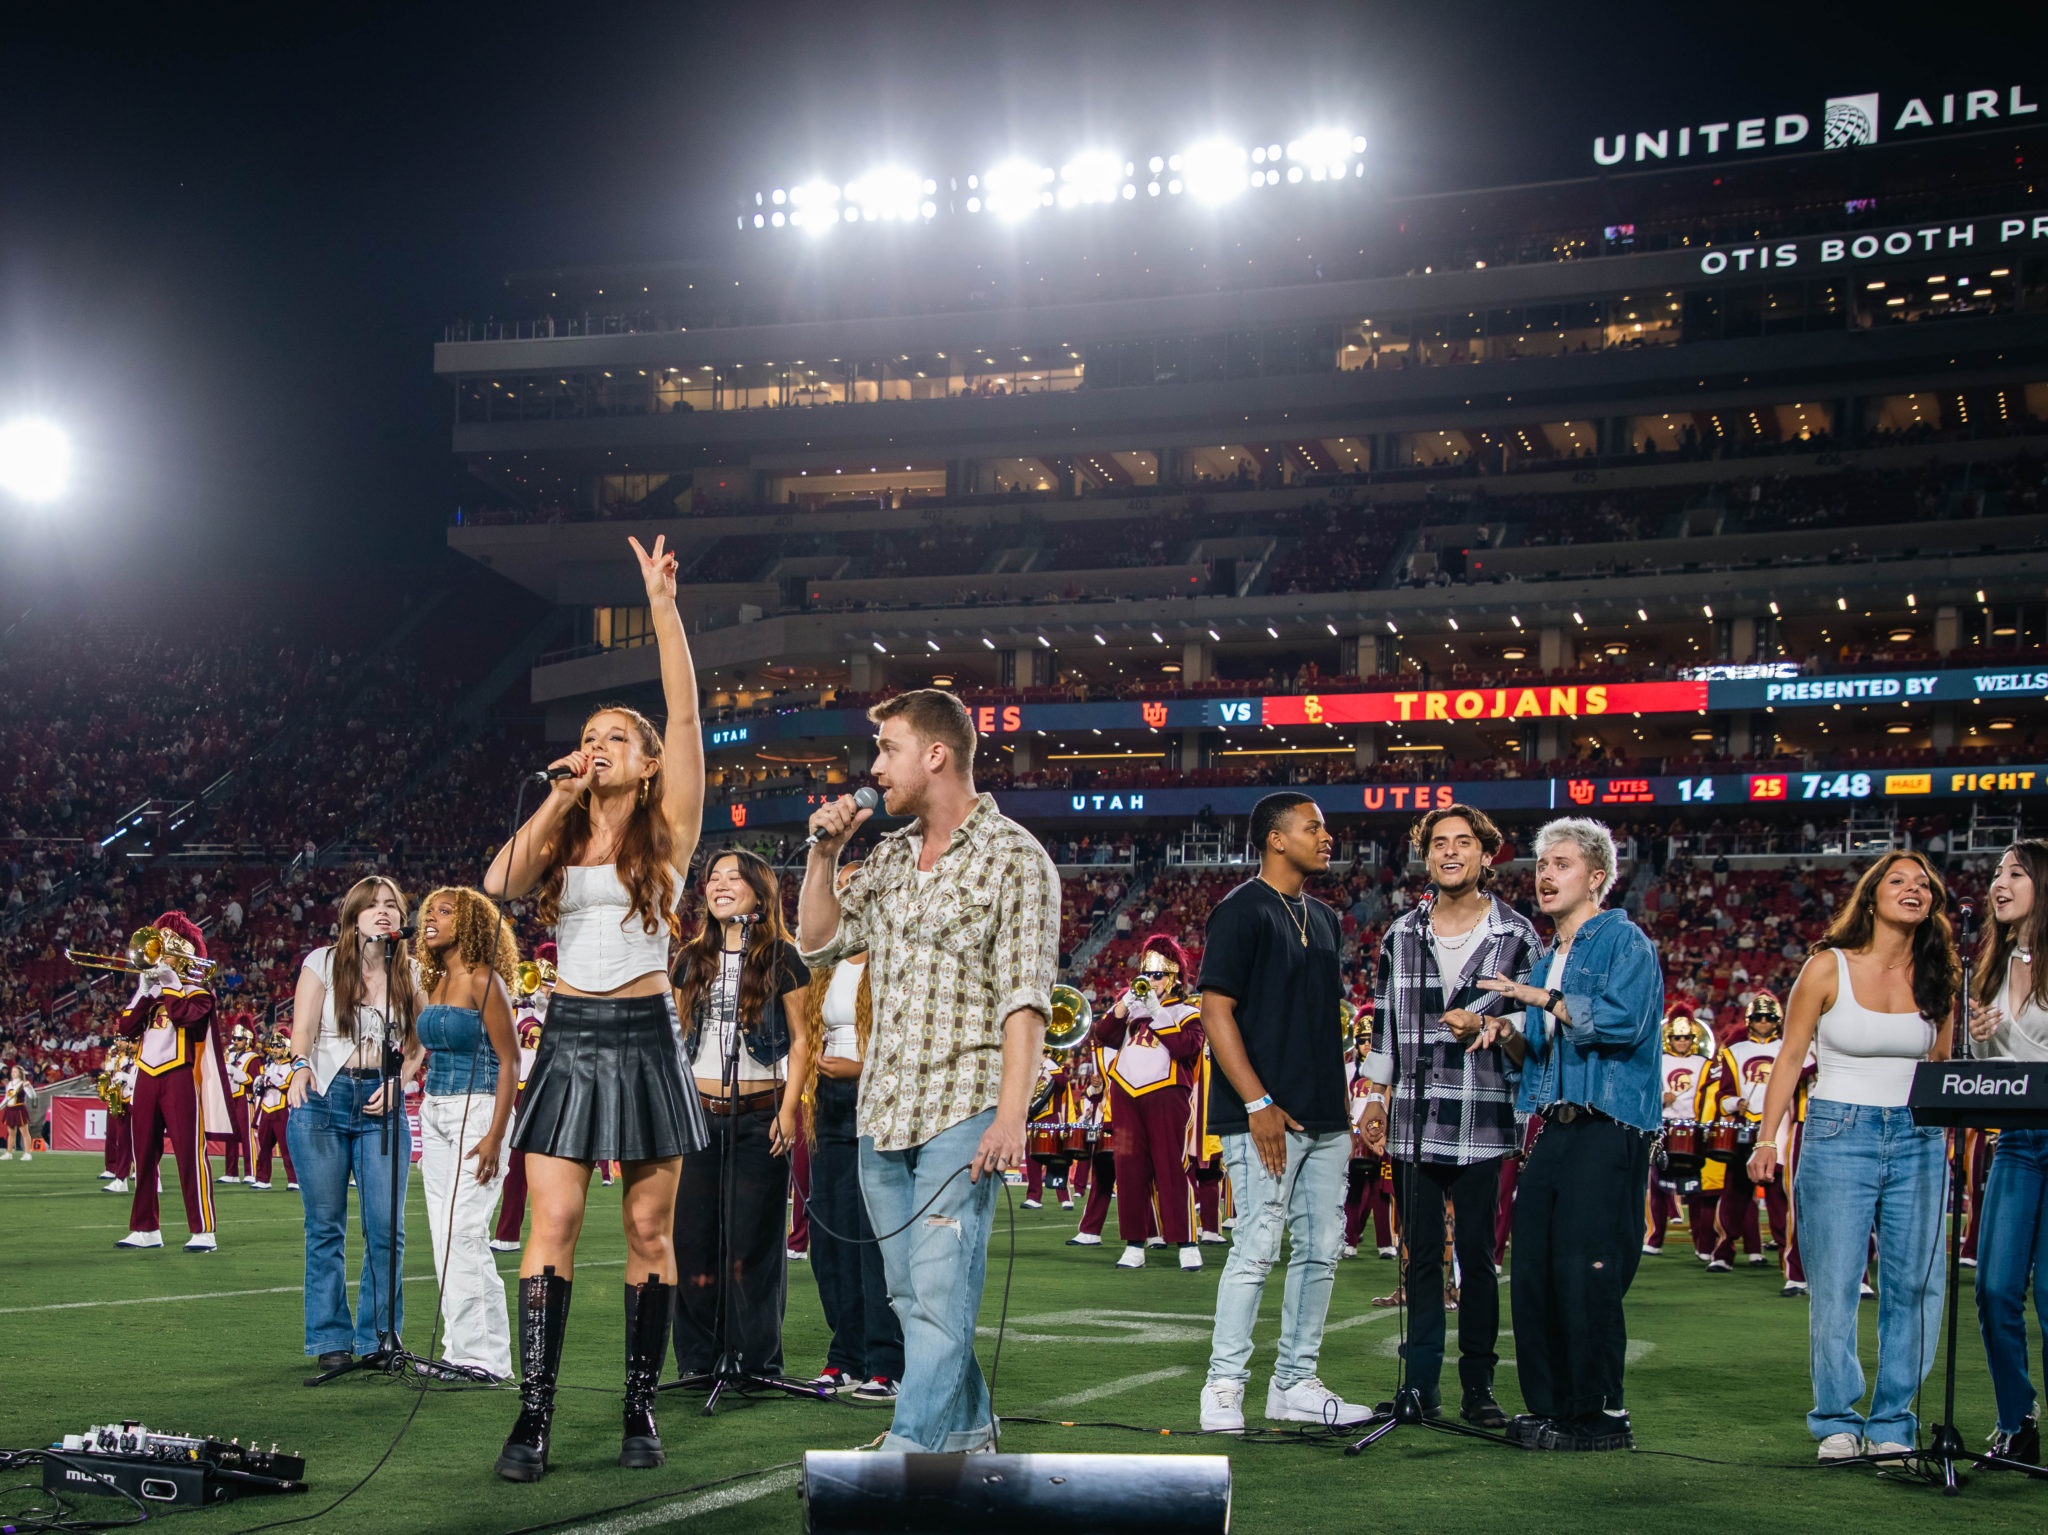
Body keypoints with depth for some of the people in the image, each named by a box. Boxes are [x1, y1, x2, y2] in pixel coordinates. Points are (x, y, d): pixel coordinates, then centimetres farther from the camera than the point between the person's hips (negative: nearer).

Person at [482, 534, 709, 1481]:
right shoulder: (562, 834, 11)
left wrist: (663, 608, -15)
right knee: (552, 1225, -5)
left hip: (645, 1038, -2)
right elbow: (499, 885, -7)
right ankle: (533, 1416, -6)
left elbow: (685, 715, -10)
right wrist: (556, 801, -4)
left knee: (649, 1229, 2)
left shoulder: (668, 828, 1)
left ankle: (641, 1409, 10)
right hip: (569, 1037, 3)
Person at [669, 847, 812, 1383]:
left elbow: (800, 1041, 0)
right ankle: (697, 1361, 12)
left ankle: (758, 1363, 6)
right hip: (697, 1115, 4)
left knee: (752, 1242, -2)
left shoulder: (780, 958, 0)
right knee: (693, 1239, 4)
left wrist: (789, 1110, -10)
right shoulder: (692, 960, 12)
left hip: (758, 1118, -4)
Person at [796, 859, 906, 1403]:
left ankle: (889, 1369, -7)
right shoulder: (827, 969, 17)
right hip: (834, 1113, 8)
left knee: (879, 1237, -9)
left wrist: (859, 1068, -17)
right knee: (831, 1236, 7)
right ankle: (847, 1360, 16)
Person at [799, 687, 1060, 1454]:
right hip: (883, 1107, 7)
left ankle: (907, 1454, -14)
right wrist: (823, 855, 4)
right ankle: (966, 1437, 22)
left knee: (939, 1291, -12)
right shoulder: (889, 856, 15)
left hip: (962, 1109, -7)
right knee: (910, 1295, 10)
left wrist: (1010, 1115, -20)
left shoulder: (1013, 858, -6)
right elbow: (820, 942, 17)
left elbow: (1023, 998, -12)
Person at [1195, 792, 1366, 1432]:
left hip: (1323, 1117, 8)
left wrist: (1341, 1107, 17)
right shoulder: (1241, 913, -7)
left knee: (1322, 1248, 8)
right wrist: (1258, 1104, -18)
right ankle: (1224, 1386, -2)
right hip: (1267, 1116, -8)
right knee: (1258, 1247, -9)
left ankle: (1295, 1384, 16)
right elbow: (1216, 1012, -12)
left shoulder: (1323, 920, 18)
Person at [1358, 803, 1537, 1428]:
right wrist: (1376, 1098, 11)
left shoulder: (1517, 934, 2)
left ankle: (1478, 1386, 8)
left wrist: (1485, 1030, -14)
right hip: (1413, 1123, 3)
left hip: (1482, 1123, -2)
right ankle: (1422, 1382, 12)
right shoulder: (1401, 935, 11)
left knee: (1476, 1254, 1)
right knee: (1421, 1254, 6)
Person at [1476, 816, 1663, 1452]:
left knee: (1586, 1271, -11)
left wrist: (1543, 999, -16)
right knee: (1532, 1270, 5)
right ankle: (1552, 1405, 13)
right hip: (1555, 1129, 8)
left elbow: (1622, 1022, -20)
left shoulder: (1624, 942, -3)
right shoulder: (1547, 958, 22)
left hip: (1609, 1131, -8)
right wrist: (1511, 1035, 5)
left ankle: (1600, 1414, -5)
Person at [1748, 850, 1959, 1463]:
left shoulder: (1939, 977, 7)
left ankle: (1893, 1424, 11)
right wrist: (1767, 1139, -6)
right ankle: (1838, 1423, 10)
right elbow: (1790, 1059, 0)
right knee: (1834, 1288, -3)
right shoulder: (1828, 968, -2)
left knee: (1915, 1286, 0)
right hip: (1838, 1134, -3)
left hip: (1917, 1139, 3)